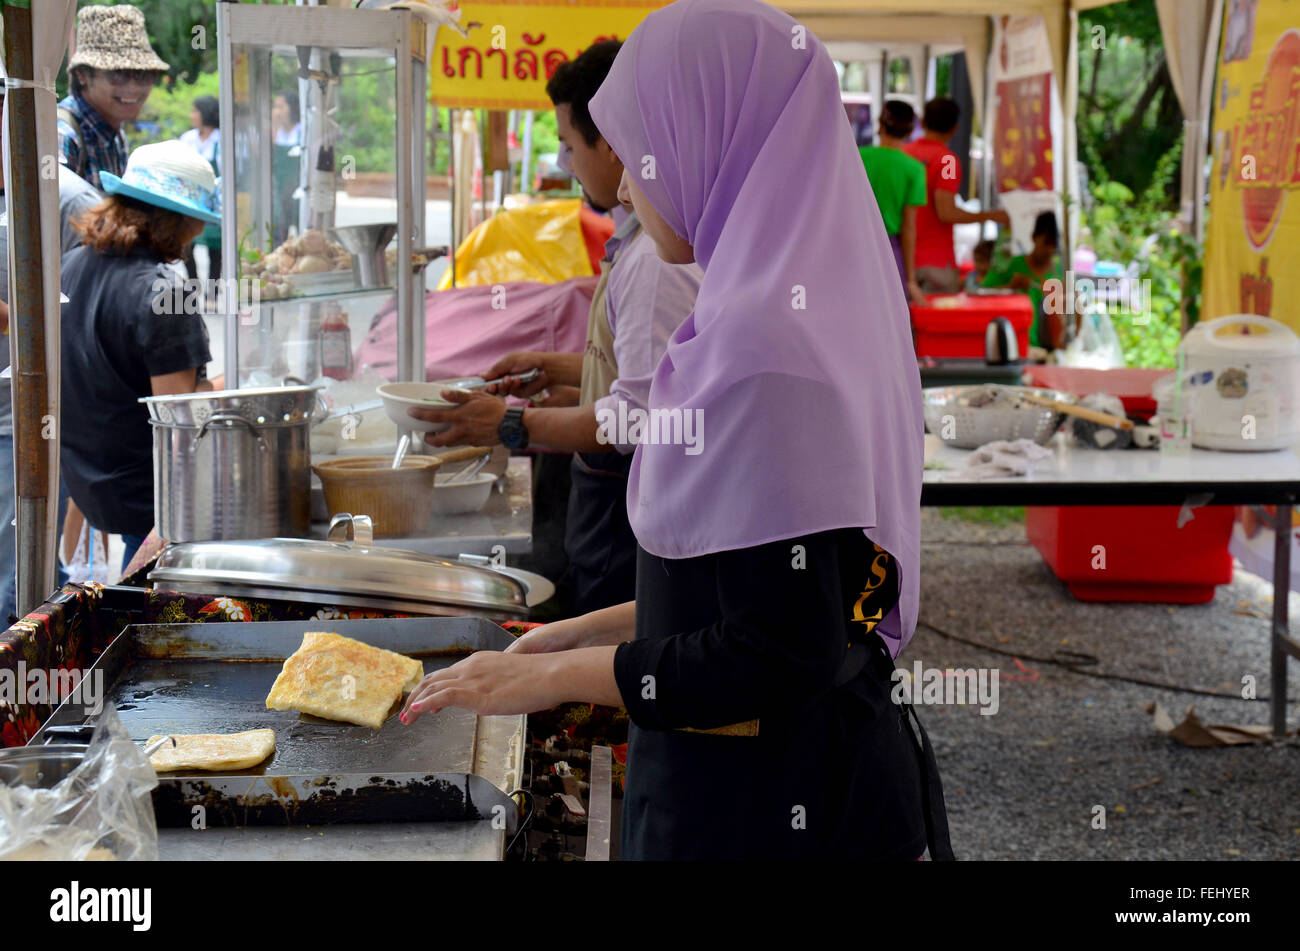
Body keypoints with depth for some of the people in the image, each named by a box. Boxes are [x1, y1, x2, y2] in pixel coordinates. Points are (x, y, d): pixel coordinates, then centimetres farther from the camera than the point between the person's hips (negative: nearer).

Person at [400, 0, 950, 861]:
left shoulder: (760, 345, -22)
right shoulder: (827, 304, 7)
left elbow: (784, 656, -23)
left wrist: (557, 675, -13)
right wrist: (594, 629, 15)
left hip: (760, 804, -9)